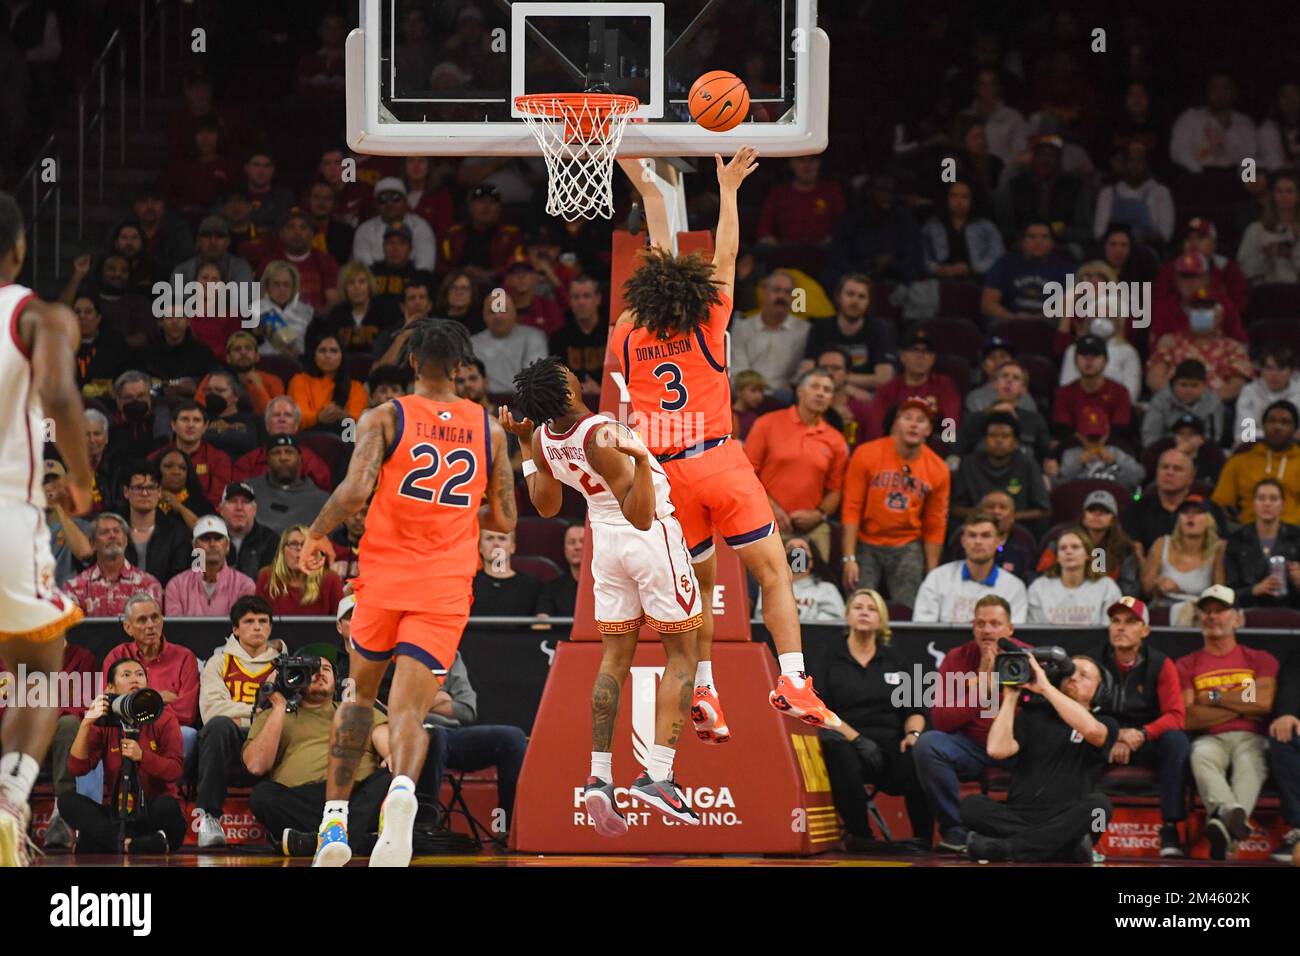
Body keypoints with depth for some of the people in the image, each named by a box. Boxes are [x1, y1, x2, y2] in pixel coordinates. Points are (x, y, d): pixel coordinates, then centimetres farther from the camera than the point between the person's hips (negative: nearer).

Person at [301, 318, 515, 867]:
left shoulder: (385, 418, -1)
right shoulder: (489, 430, 9)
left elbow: (355, 491, -15)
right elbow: (504, 520, 14)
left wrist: (317, 534, 2)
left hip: (383, 578, -1)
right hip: (446, 589, 1)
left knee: (360, 695, 20)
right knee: (409, 709, -6)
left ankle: (334, 822, 17)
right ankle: (402, 789, -39)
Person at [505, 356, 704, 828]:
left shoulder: (541, 438, -7)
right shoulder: (600, 437, -28)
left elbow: (545, 506, 12)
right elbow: (641, 516, -28)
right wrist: (640, 458, -43)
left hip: (606, 539, 6)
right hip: (653, 538, -6)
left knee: (615, 656, 13)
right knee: (681, 654, 5)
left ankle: (599, 775, 0)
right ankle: (657, 774, -7)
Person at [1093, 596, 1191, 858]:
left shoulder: (1161, 665, -1)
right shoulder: (1094, 663, 2)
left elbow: (1176, 716, -10)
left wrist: (1142, 734, -27)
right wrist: (1115, 736, -18)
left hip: (1148, 745, 0)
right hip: (1104, 745, 0)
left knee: (1176, 740, -33)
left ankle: (1170, 829, -33)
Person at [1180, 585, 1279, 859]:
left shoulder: (1260, 660, 21)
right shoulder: (1187, 665, 20)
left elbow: (1264, 702, 0)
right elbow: (1188, 718, 3)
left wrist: (1214, 697, 3)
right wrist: (1242, 706, 2)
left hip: (1251, 737, -1)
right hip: (1210, 739, 1)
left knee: (1249, 761, -38)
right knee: (1202, 757, -37)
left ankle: (1226, 827, -64)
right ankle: (1231, 814, -63)